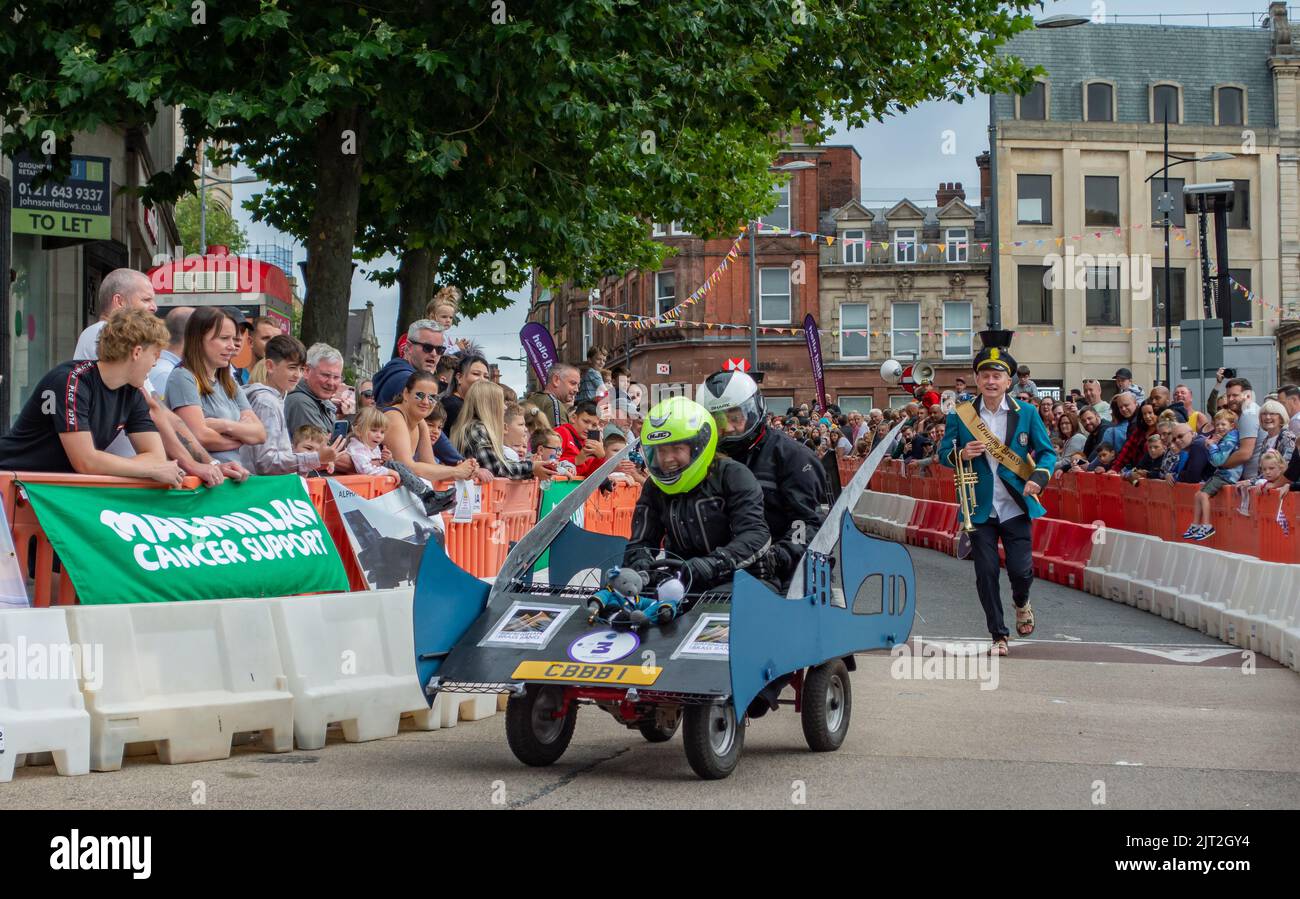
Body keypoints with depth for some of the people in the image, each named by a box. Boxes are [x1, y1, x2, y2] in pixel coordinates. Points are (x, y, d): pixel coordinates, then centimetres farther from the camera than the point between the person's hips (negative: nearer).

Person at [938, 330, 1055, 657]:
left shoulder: (1026, 414, 1)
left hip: (1016, 507, 0)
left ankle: (1021, 603, 31)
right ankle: (998, 635, 14)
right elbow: (943, 454, 7)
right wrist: (961, 453, -16)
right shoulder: (961, 416, 1)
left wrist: (1038, 478, -17)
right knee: (986, 573, 0)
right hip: (980, 510, 0)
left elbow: (1047, 452, 3)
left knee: (1021, 569, -4)